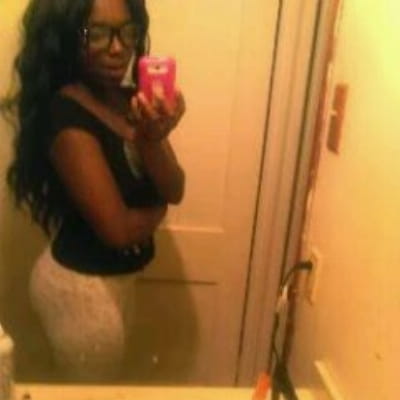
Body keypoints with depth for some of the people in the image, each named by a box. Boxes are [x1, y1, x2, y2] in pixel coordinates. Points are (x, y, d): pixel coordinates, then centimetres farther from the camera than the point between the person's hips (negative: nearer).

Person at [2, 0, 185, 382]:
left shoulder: (131, 101, -1)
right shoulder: (66, 116, -25)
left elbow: (174, 190, -7)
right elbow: (118, 228, -27)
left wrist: (153, 138, -26)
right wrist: (156, 208, -6)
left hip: (112, 278, 8)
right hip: (82, 286, -7)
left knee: (106, 388, 27)